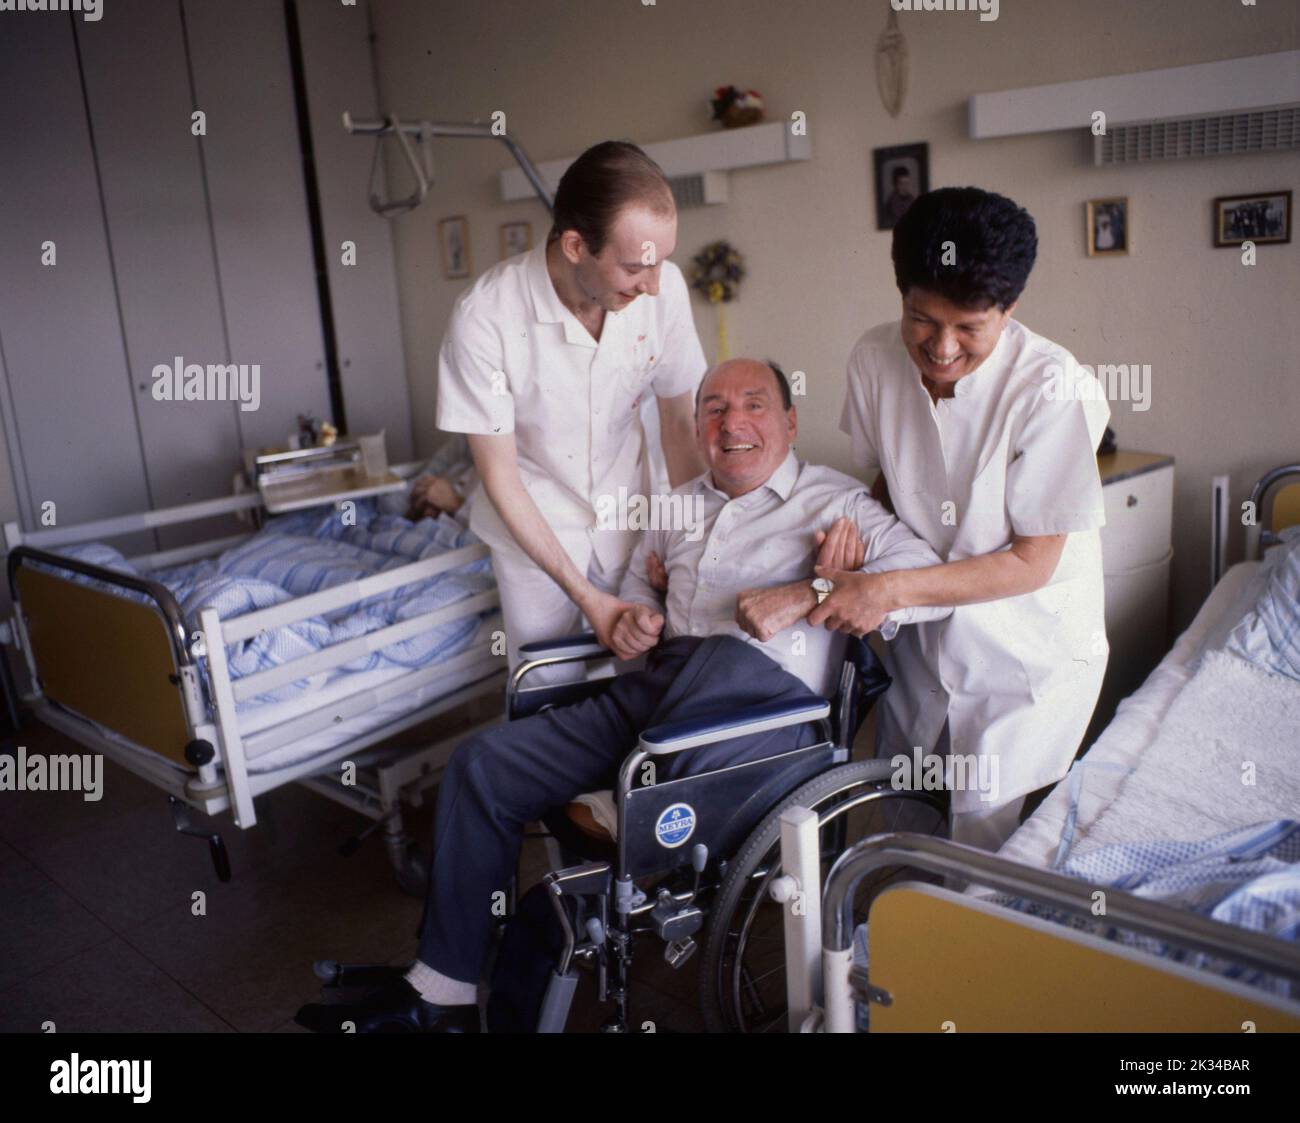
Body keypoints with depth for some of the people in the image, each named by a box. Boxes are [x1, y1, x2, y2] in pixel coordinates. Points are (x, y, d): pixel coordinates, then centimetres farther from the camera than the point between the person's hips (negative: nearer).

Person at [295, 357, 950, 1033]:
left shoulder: (835, 501, 4)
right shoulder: (677, 506, 22)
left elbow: (932, 581, -9)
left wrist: (807, 594, -19)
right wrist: (634, 618, 9)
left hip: (764, 701, -5)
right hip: (653, 693, 6)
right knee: (482, 765, -4)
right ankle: (443, 991, 4)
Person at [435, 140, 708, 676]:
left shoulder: (664, 287, -19)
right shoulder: (484, 316, -26)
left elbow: (678, 421, -5)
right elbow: (499, 476, -18)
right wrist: (585, 594, -20)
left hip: (626, 517, 2)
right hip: (532, 529, -2)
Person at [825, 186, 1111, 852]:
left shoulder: (1053, 389, -25)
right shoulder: (876, 358, -11)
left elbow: (1033, 562, -19)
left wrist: (892, 590, -27)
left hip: (1026, 646, -4)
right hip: (923, 631, 5)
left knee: (982, 838, 4)